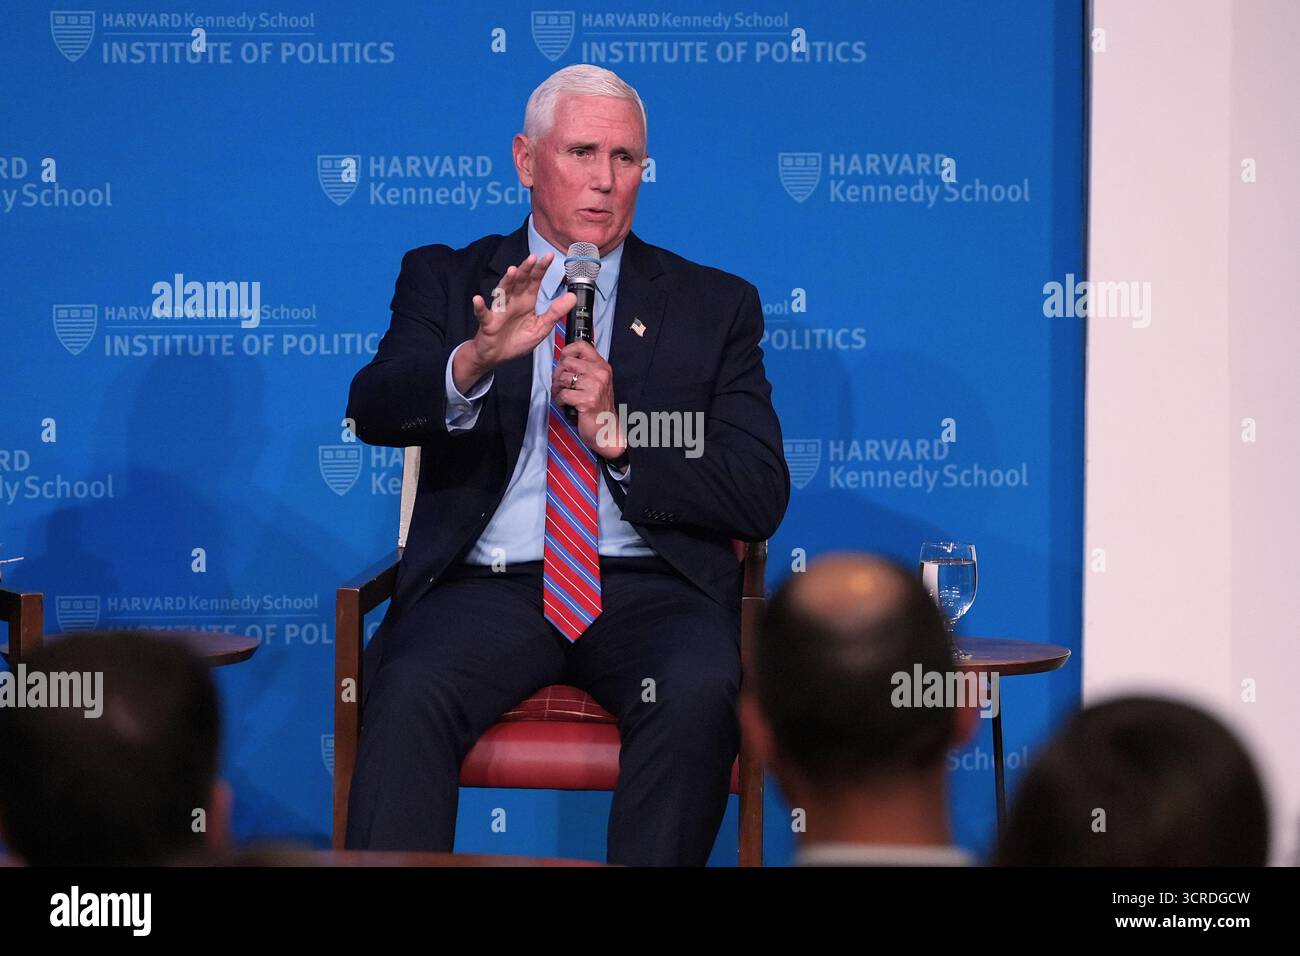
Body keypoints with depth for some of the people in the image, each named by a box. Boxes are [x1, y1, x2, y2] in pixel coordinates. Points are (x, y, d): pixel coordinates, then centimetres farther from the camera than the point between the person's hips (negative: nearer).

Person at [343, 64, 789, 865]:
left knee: (698, 694, -33)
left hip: (652, 590, 0)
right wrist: (474, 362, -26)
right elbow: (373, 410, -5)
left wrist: (621, 437, -10)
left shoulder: (714, 306, 14)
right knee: (408, 693, -32)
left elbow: (762, 499, 6)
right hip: (490, 588, 0)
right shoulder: (446, 282, 14)